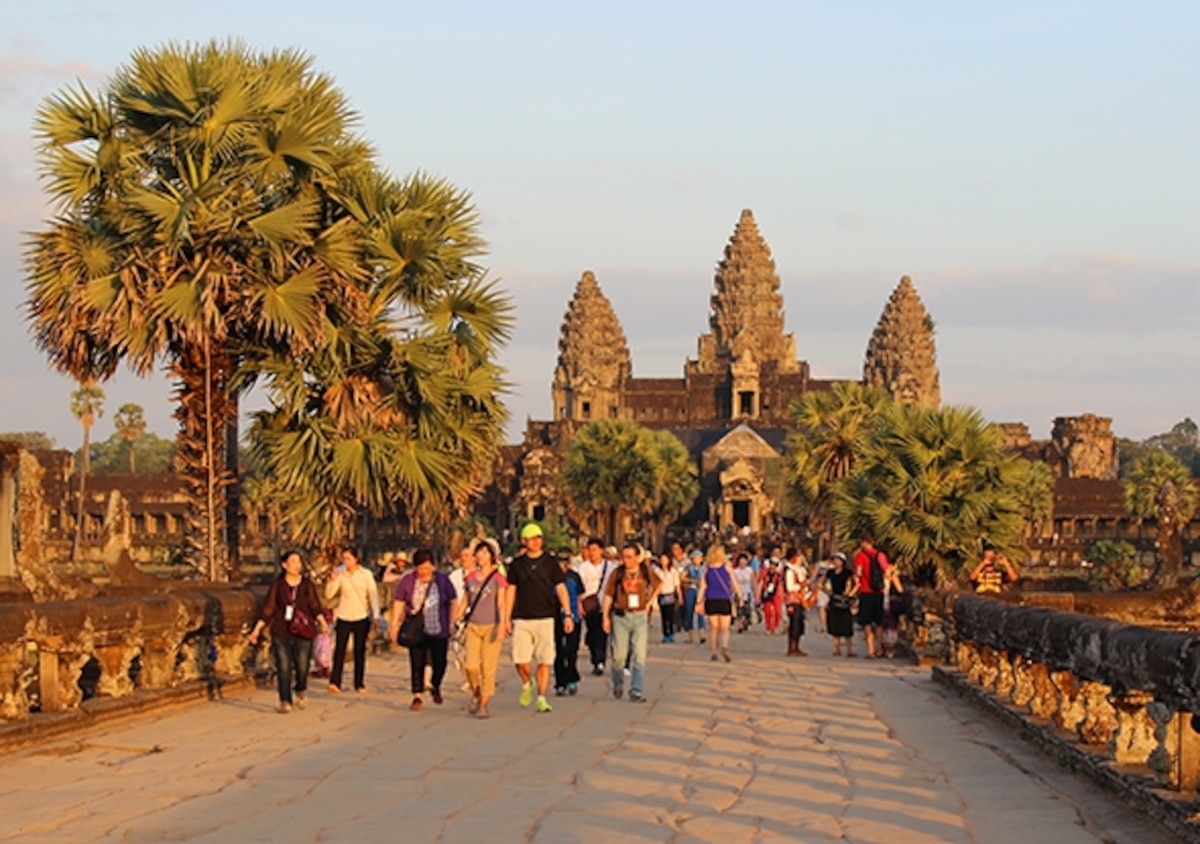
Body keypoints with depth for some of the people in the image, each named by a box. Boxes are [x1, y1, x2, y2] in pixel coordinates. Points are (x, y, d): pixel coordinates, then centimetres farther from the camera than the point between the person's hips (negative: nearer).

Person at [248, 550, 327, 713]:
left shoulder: (307, 584, 5)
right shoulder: (277, 585, 4)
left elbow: (315, 606, 0)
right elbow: (268, 609, 5)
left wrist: (322, 622, -15)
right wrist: (257, 629, 1)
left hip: (303, 632, 0)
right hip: (281, 632, 0)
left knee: (302, 667, -1)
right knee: (284, 668, -5)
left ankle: (301, 691, 29)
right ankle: (285, 702, 3)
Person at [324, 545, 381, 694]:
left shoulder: (366, 575, -1)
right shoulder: (339, 574, 1)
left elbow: (373, 596, 2)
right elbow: (328, 595, -4)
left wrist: (375, 616, -4)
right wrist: (333, 579, -17)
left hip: (361, 618, 0)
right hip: (343, 618, 0)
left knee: (360, 652, 4)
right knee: (339, 650, -10)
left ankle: (359, 684, 13)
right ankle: (335, 682, -13)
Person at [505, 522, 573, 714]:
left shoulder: (550, 562, 5)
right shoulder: (517, 564, 7)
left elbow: (561, 589, 5)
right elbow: (510, 591, 10)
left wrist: (567, 614, -3)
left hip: (545, 618, 0)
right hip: (522, 619, 0)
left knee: (544, 661, -3)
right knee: (521, 660, -8)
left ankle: (541, 698, 6)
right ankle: (527, 684, 21)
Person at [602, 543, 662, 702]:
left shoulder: (646, 572, 3)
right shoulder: (617, 574, -2)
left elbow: (658, 584, 22)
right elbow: (608, 595, 0)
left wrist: (650, 602, 13)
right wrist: (606, 617, -7)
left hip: (640, 616, 1)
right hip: (620, 616, -1)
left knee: (639, 656, -4)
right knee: (619, 655, -1)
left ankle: (637, 692, 0)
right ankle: (618, 684, 27)